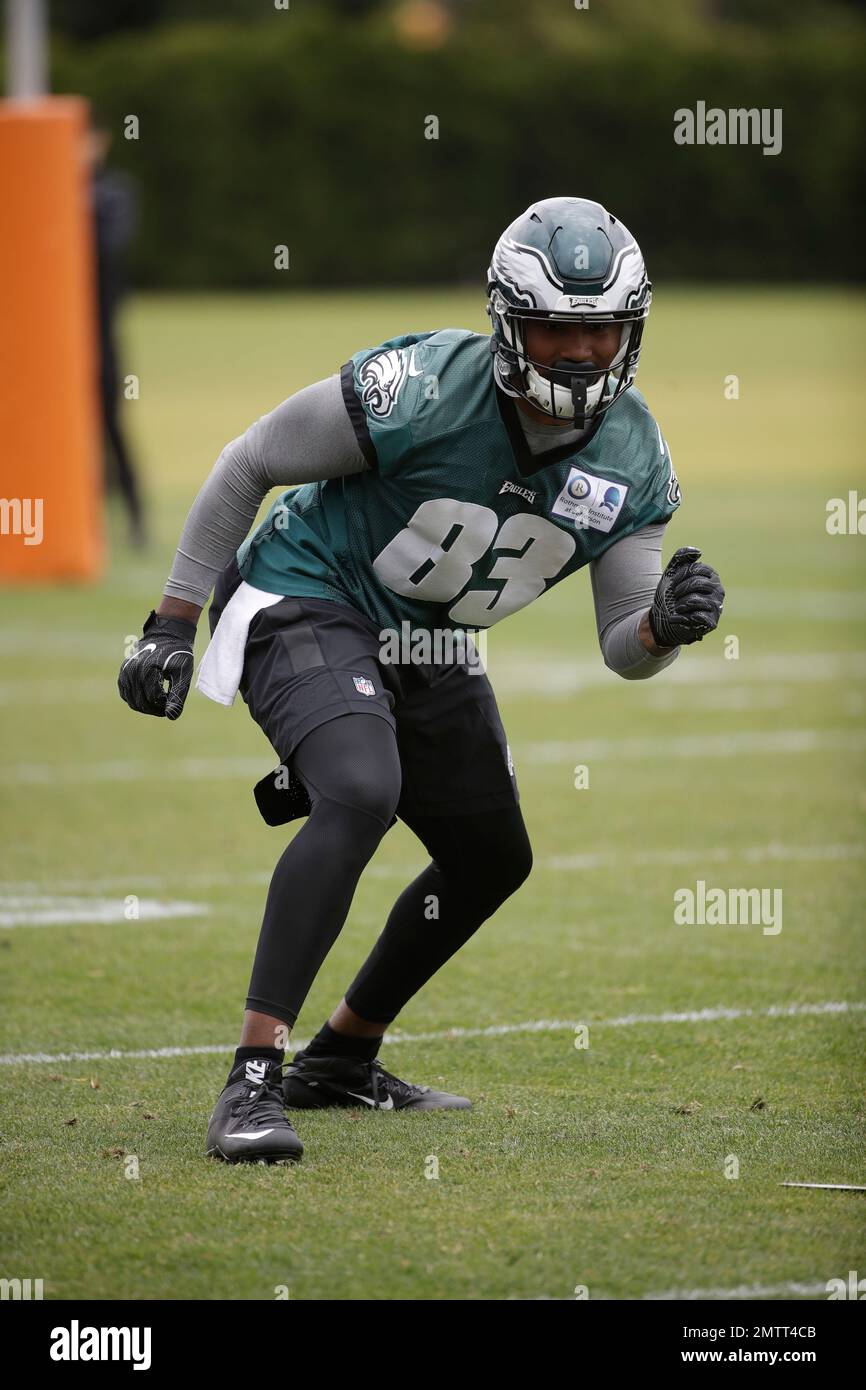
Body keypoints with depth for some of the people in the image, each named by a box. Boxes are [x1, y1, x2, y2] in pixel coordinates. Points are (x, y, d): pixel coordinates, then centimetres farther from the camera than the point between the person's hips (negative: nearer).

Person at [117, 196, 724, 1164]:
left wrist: (666, 624, -28)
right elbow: (246, 465, -13)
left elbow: (623, 648, -2)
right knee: (362, 796, -32)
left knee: (492, 859, 15)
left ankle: (341, 1059, 34)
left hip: (427, 648, 8)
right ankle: (253, 1078, -34)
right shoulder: (422, 391, -26)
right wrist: (173, 628, -11)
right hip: (306, 603, -8)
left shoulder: (633, 459, -8)